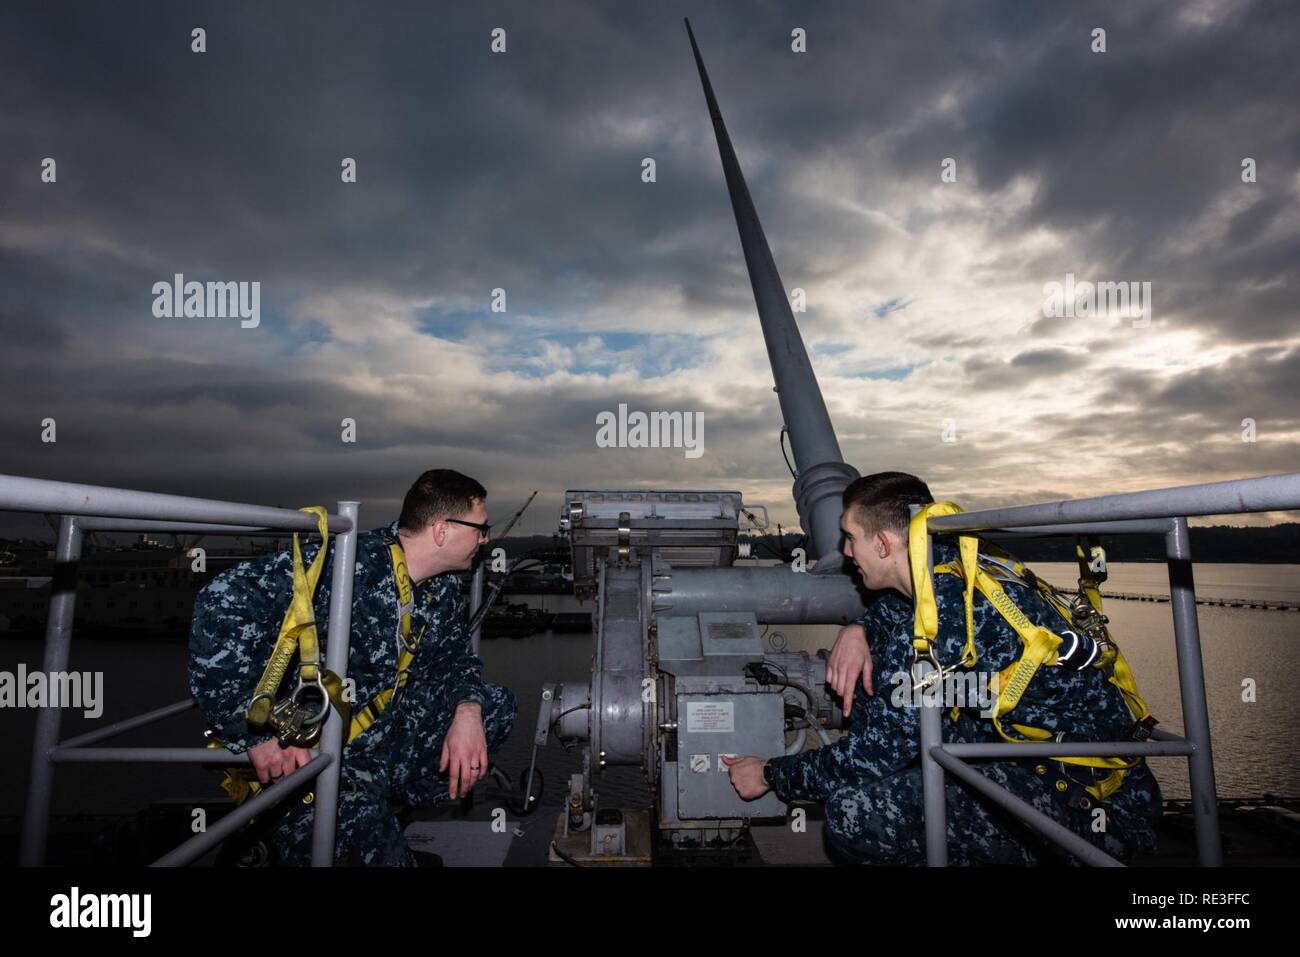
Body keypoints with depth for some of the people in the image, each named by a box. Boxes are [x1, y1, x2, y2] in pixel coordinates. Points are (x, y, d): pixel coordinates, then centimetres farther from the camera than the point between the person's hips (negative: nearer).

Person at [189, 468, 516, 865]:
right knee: (376, 849, -26)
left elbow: (456, 656, 11)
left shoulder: (444, 586, 1)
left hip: (392, 739, 8)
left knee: (498, 704, 1)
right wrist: (258, 735, -30)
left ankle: (383, 808, 7)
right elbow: (223, 603, -32)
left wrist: (468, 708, -12)